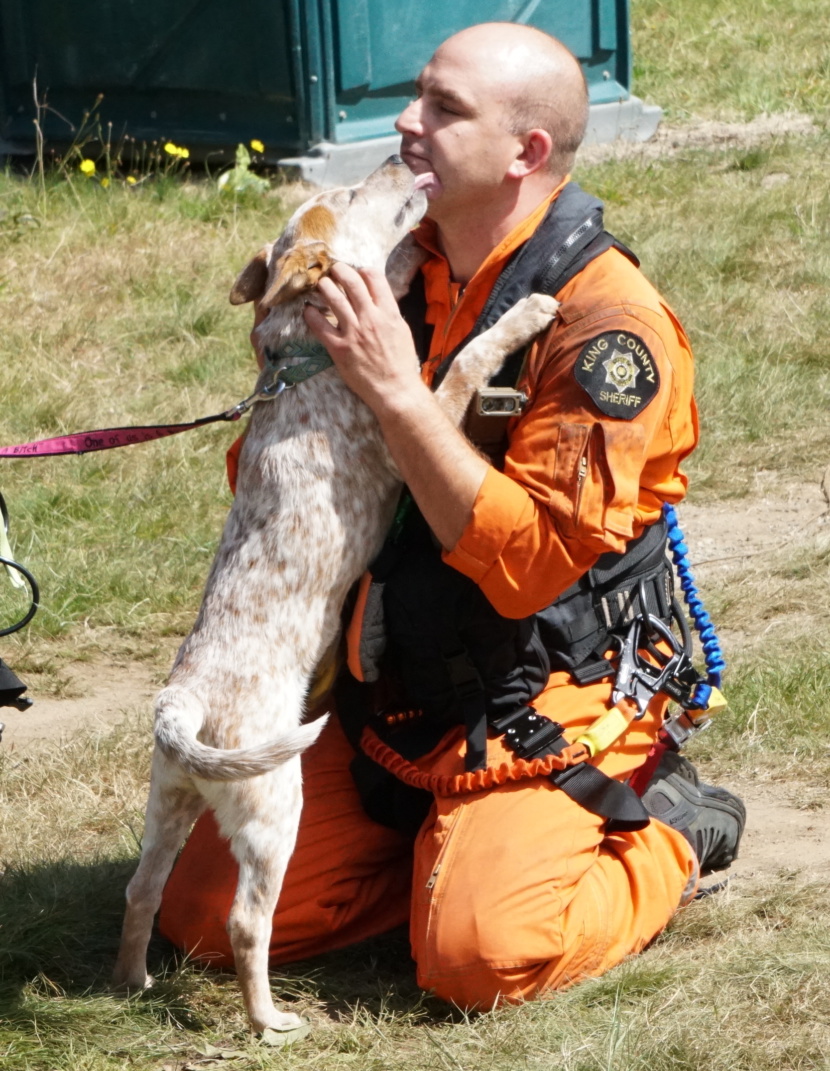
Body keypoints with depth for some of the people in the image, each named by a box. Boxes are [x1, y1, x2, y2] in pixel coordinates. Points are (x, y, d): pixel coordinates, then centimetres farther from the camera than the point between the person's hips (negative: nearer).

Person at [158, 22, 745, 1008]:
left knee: (482, 955, -24)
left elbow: (529, 562, -26)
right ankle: (445, 835, 18)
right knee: (202, 914, -1)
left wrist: (399, 393, -29)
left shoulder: (604, 319, -18)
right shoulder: (401, 269, 4)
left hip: (541, 695, -7)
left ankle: (667, 832, 5)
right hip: (386, 686, 7)